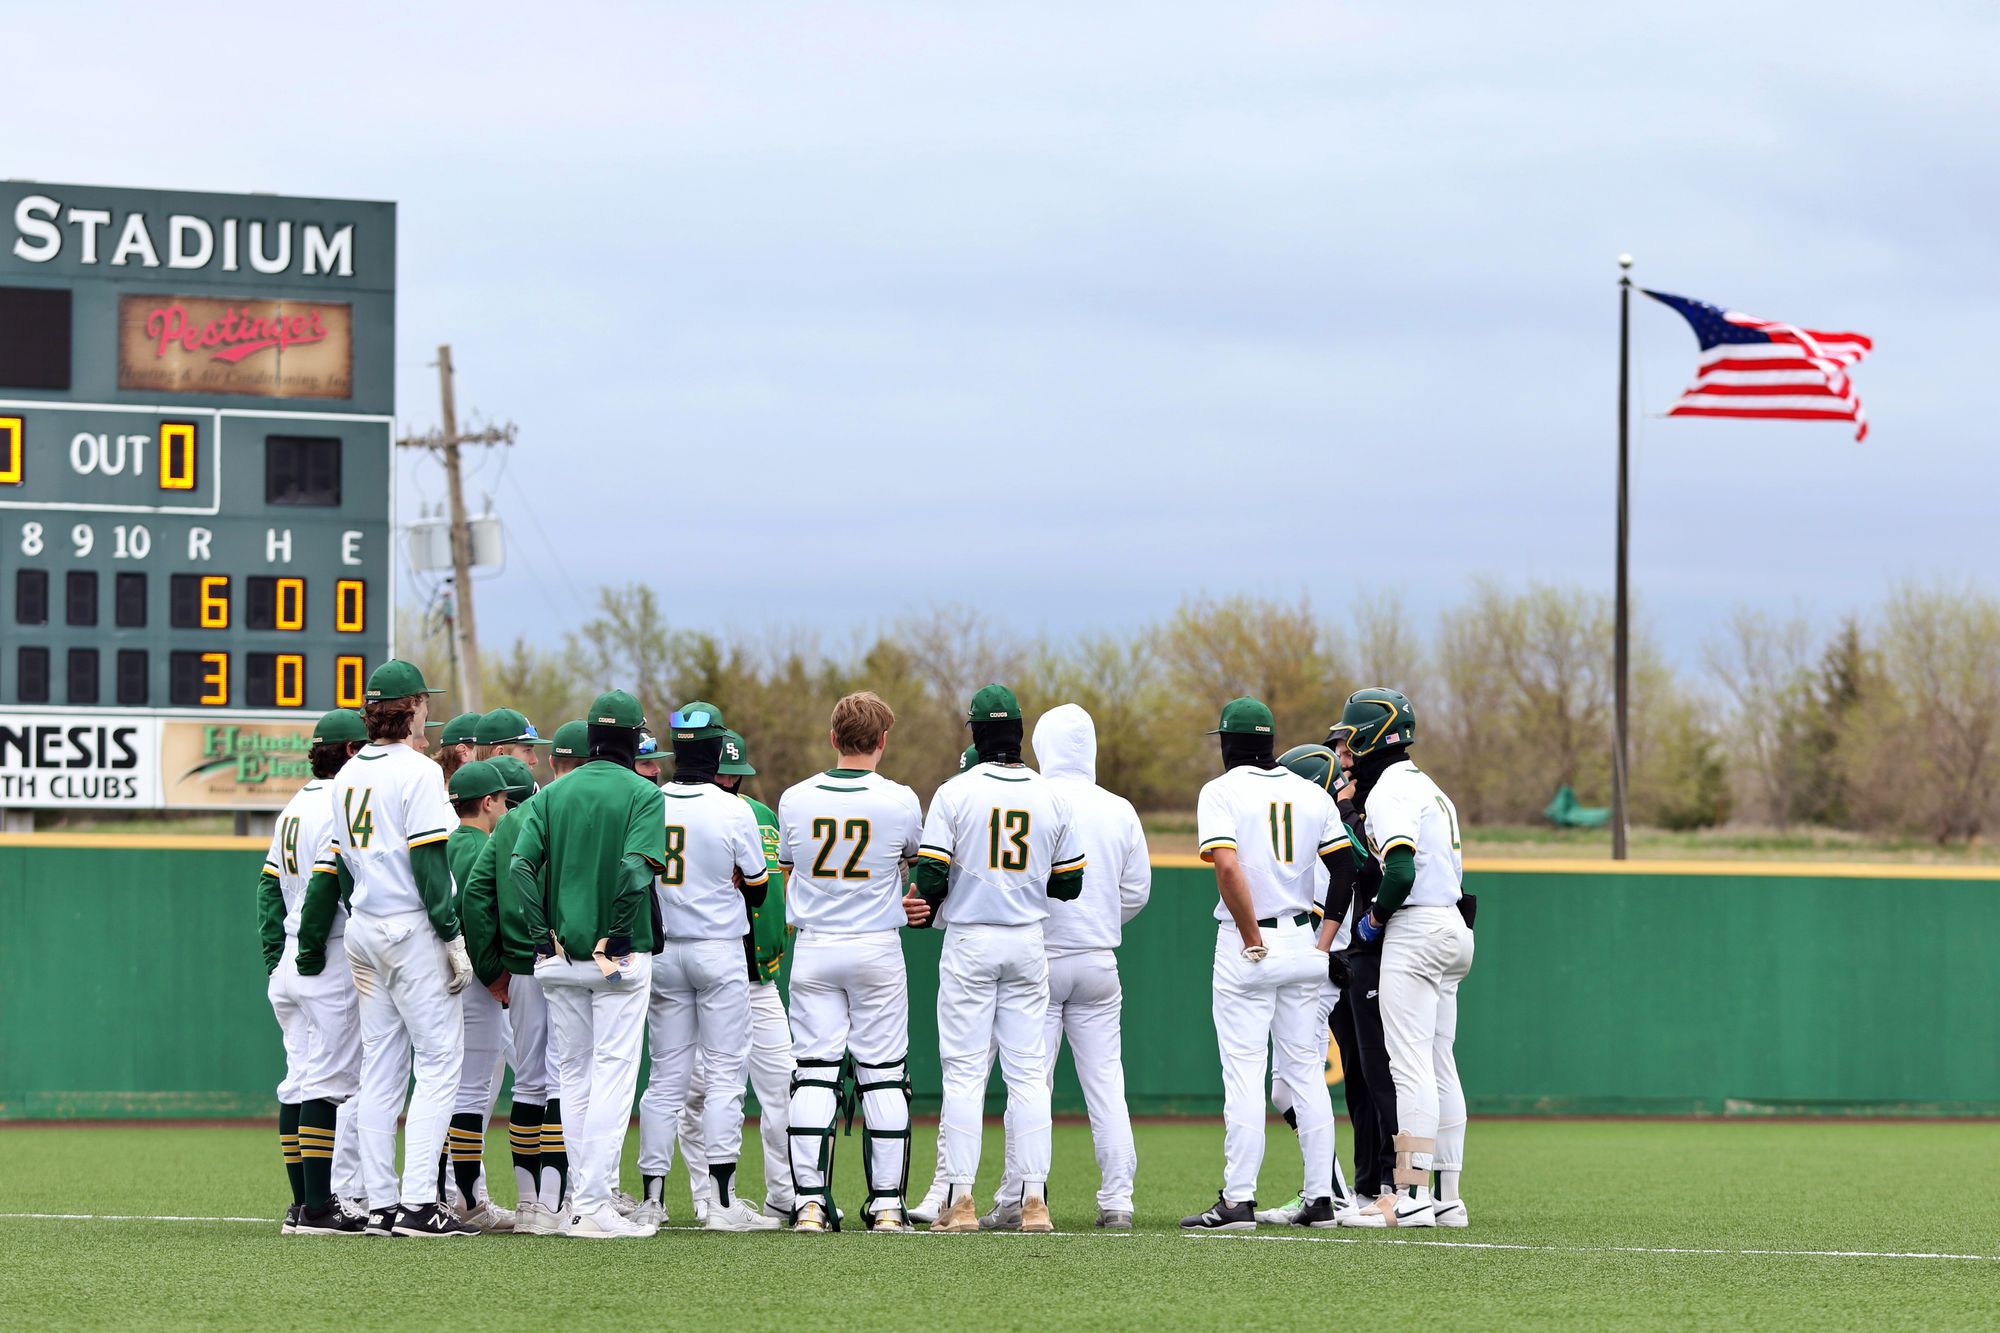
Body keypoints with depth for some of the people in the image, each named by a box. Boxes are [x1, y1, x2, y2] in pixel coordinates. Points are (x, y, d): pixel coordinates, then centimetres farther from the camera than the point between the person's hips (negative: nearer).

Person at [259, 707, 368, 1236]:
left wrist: (276, 954, 12)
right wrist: (311, 952, -14)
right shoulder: (342, 805, -11)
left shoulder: (295, 806, 16)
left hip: (286, 968, 9)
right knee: (326, 1081, -9)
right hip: (331, 966, -9)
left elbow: (269, 884, 15)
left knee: (300, 1081, 10)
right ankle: (317, 1207, -11)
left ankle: (303, 1203, 12)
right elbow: (326, 883, -20)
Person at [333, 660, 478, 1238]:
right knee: (439, 1061, -6)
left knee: (379, 1070, 8)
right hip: (413, 930, -8)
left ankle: (381, 1204, 7)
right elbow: (429, 863, -16)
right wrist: (453, 937, -13)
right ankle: (418, 1204, -13)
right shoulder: (417, 771, -12)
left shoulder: (348, 775, 12)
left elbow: (339, 860, 15)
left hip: (363, 931, 8)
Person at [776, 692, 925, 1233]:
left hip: (813, 949, 1)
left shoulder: (794, 799, -2)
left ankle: (810, 1199, -4)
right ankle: (887, 1203, 4)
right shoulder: (900, 801, -7)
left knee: (814, 1072, 3)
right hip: (878, 947, -1)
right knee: (883, 1076, 5)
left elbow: (789, 876, 11)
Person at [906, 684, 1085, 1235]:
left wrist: (926, 909, 11)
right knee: (1028, 1072, 5)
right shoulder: (1051, 797, 3)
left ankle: (961, 1200, -5)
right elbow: (1070, 883, 7)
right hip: (1029, 942, 3)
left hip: (968, 943, -3)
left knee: (964, 1073, -1)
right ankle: (1034, 1199, 0)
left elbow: (931, 876, -10)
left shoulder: (956, 792, -7)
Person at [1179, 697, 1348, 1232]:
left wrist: (1254, 943, -16)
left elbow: (1228, 868, -20)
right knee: (1306, 1073, 9)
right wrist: (1324, 939, 10)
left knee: (1243, 1073, -5)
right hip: (1302, 942, 5)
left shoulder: (1222, 792, -7)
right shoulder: (1311, 794, 10)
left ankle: (1239, 1200, -9)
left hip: (1246, 944, -5)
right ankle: (1320, 1199, 8)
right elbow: (1348, 872, 6)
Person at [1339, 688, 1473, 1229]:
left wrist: (1374, 919, -6)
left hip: (1414, 932, -10)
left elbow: (1401, 873, -23)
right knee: (1439, 1064, 10)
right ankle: (1447, 1198, 9)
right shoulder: (1429, 788, 21)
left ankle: (1412, 1197, -15)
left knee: (1410, 1064, -11)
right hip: (1454, 927, 10)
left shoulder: (1389, 792, -11)